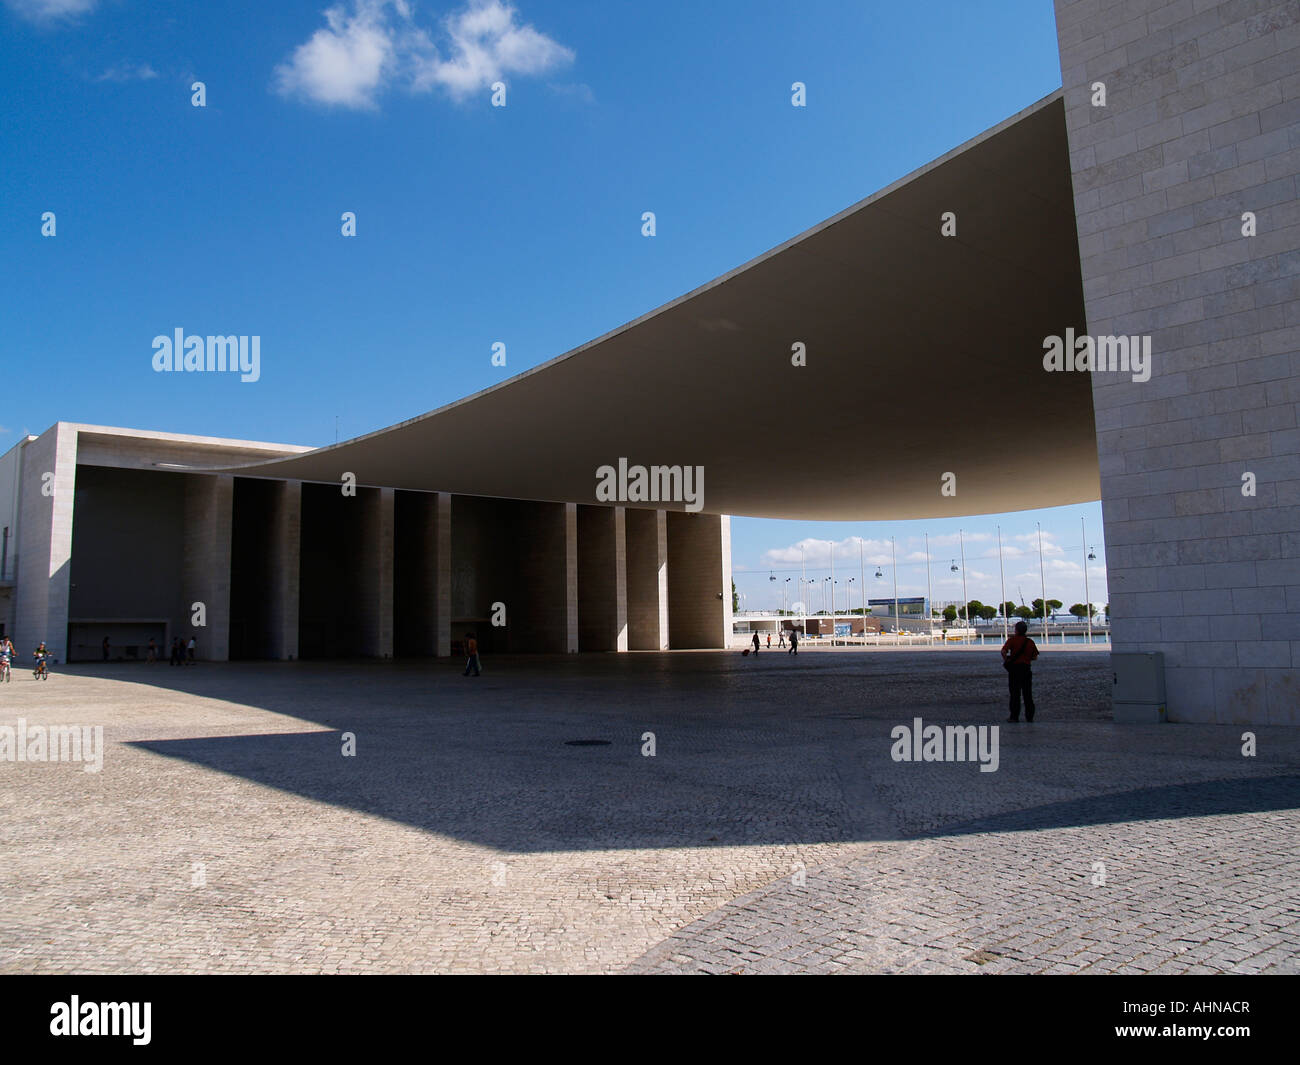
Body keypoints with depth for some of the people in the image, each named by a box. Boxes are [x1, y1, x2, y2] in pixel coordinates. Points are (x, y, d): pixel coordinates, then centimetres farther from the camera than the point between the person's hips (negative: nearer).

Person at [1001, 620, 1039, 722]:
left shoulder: (1012, 640, -5)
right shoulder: (1030, 642, 6)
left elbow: (1003, 651, -18)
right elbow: (1035, 657, 7)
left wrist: (1006, 660, -2)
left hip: (1014, 668, -3)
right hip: (1026, 668, 3)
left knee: (1015, 693, 2)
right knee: (1028, 694, 9)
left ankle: (1014, 716, 2)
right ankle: (1029, 716, 11)